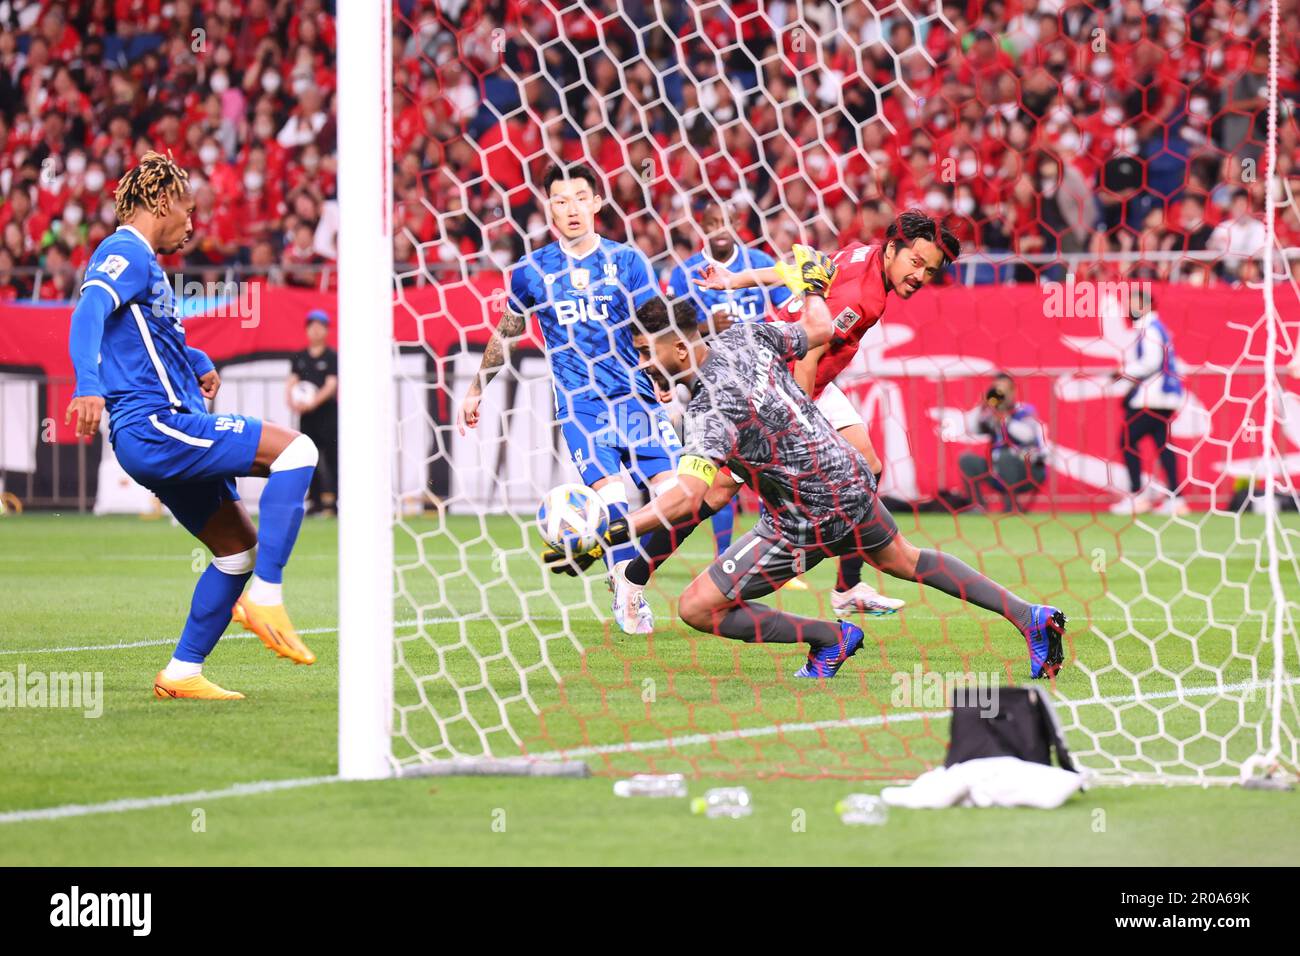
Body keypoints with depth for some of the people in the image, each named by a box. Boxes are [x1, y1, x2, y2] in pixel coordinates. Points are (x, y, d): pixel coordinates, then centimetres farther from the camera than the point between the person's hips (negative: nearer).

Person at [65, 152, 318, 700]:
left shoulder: (142, 263, 23)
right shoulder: (126, 254, -9)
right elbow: (90, 312, -28)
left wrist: (199, 363, 30)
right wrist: (89, 385, -44)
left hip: (155, 439, 11)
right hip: (155, 426, -11)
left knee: (239, 547, 13)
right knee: (295, 450, -16)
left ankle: (182, 673, 13)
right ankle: (264, 598, -21)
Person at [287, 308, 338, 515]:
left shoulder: (332, 357, -1)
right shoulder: (299, 357, 13)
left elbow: (331, 384, -10)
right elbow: (292, 381, 7)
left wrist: (314, 401, -24)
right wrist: (292, 399, -14)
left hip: (327, 412, -5)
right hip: (306, 415, 5)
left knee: (332, 458, -9)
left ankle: (333, 500, -10)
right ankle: (316, 501, 9)